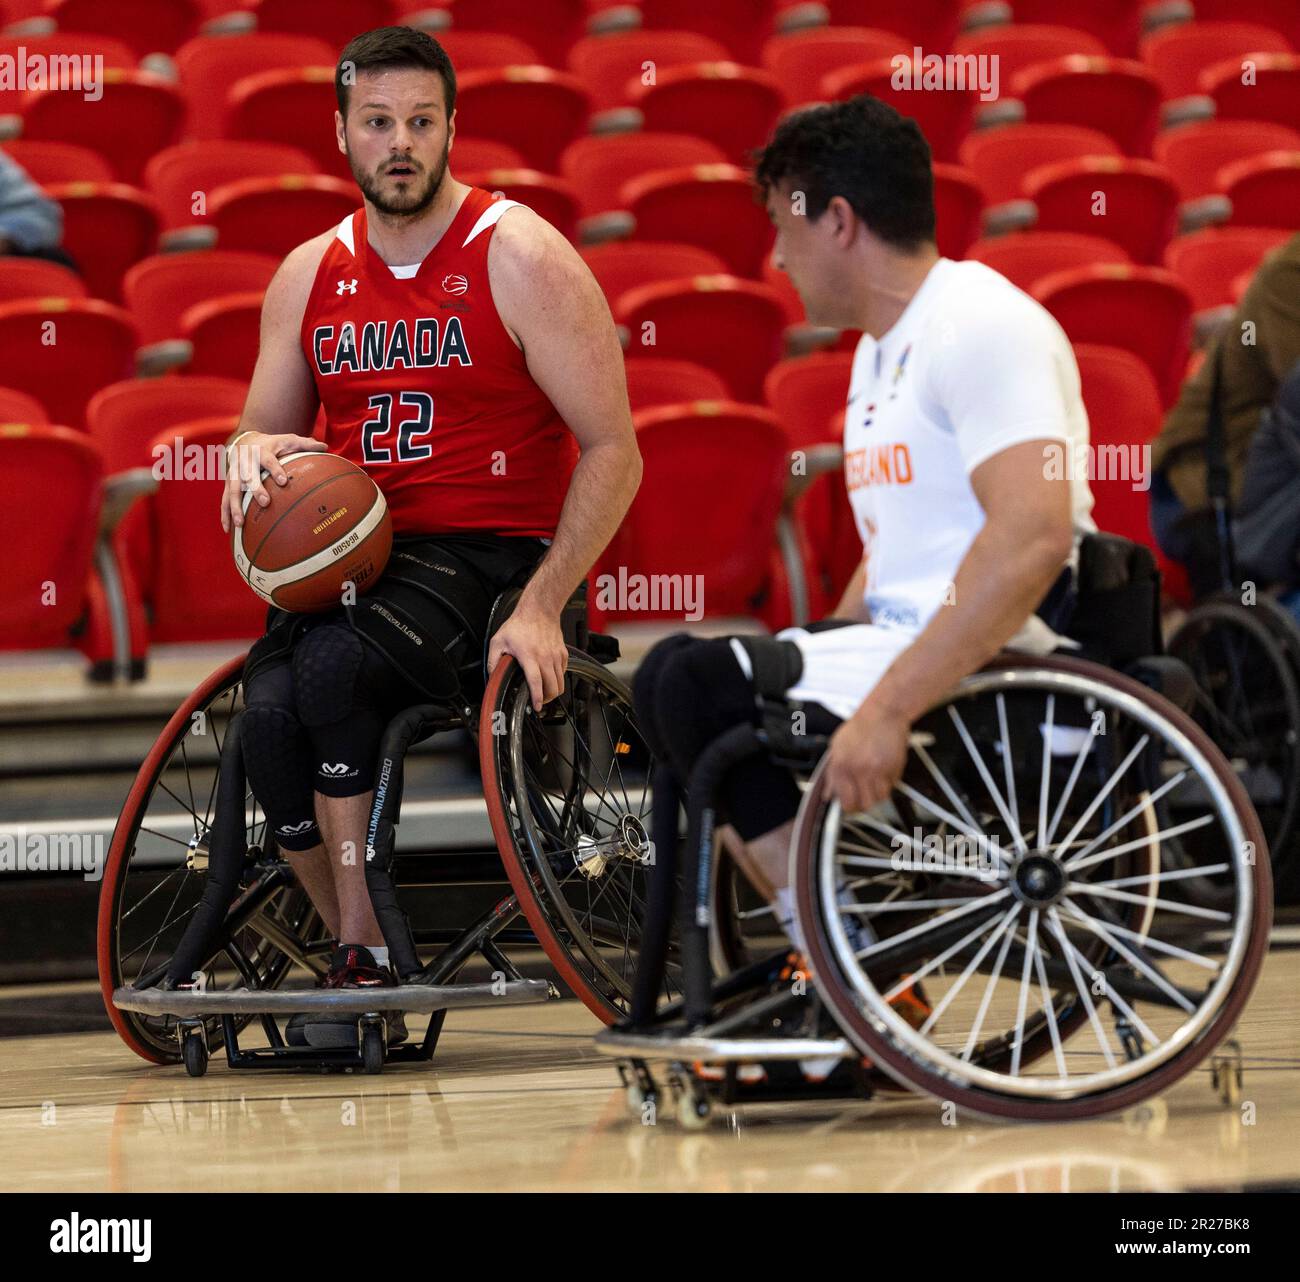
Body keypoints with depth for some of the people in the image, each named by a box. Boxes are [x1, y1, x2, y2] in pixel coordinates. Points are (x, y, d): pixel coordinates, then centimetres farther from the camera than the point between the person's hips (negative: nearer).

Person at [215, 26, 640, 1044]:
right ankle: (367, 963, -11)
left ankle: (363, 959, -21)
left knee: (334, 666, -33)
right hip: (357, 556, 5)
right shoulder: (310, 275, 12)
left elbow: (613, 451, -6)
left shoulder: (520, 257, -4)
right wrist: (255, 455, -4)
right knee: (268, 708, -26)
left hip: (493, 558, -5)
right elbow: (267, 429, 24)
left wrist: (542, 609, -17)